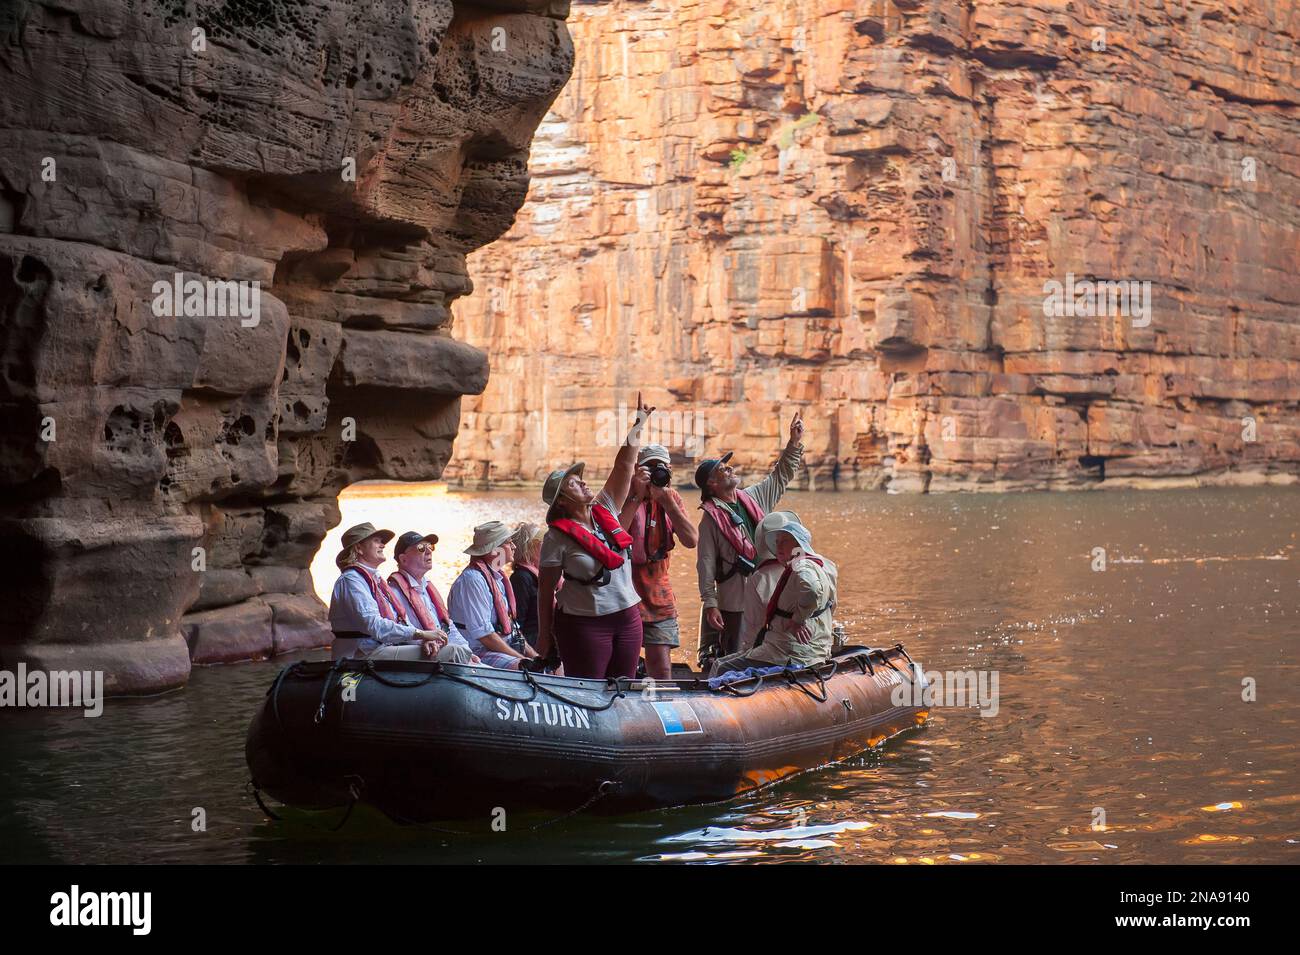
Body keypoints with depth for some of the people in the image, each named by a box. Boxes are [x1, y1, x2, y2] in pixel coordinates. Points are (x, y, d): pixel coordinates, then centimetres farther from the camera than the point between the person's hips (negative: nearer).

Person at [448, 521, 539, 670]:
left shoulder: (497, 578, 17)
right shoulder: (472, 580, -15)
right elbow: (483, 633, -20)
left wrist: (533, 655, 8)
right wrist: (521, 658, -17)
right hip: (478, 652, -10)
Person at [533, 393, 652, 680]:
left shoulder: (604, 510, 6)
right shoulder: (557, 538, -10)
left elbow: (624, 466, 5)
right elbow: (546, 591, -7)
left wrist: (638, 425, 1)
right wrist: (545, 637, -7)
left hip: (627, 617, 6)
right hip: (585, 624, -6)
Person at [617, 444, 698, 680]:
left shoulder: (672, 497, 8)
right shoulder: (625, 494, -7)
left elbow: (691, 540, -5)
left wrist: (666, 501, -12)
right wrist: (638, 496, -21)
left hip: (658, 593, 4)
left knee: (661, 668, 4)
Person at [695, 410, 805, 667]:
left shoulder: (753, 497, 10)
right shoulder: (711, 518, -8)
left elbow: (781, 476, 21)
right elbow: (706, 564, -10)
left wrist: (795, 442, 12)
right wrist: (710, 604, -14)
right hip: (735, 600, -6)